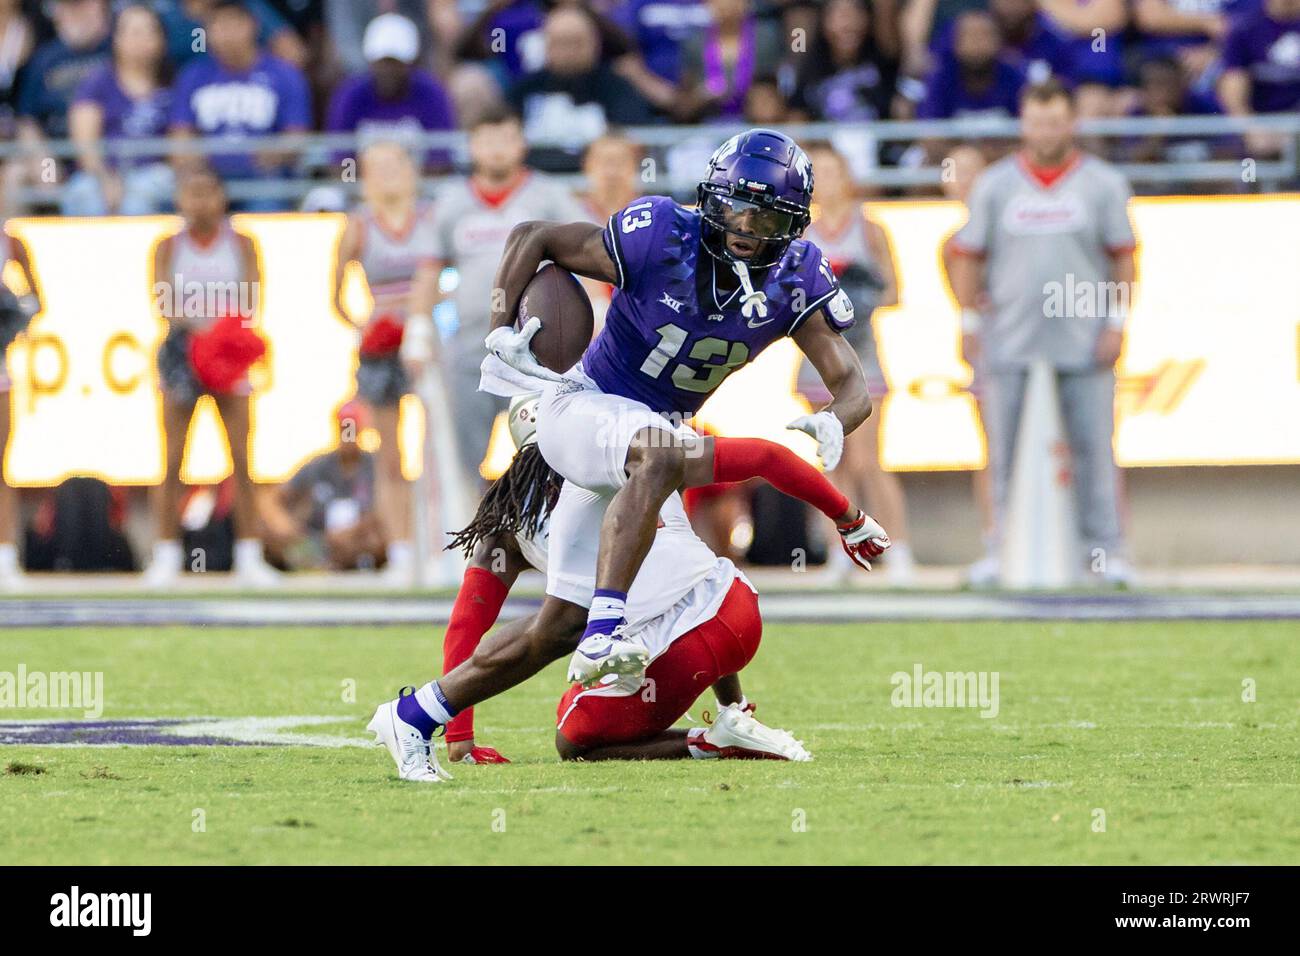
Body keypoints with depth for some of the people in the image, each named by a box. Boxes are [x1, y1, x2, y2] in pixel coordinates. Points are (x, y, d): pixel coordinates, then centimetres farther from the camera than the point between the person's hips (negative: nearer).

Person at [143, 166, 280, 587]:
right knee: (173, 460, -2)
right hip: (182, 347, 0)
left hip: (228, 352, 0)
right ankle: (166, 555, 3)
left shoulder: (240, 244, 4)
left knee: (242, 458, -4)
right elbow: (162, 303, -8)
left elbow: (251, 302, -4)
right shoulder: (170, 247, 3)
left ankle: (249, 556, -1)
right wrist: (194, 324, -27)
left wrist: (232, 327, -24)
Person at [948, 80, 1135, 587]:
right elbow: (968, 255, 10)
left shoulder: (1104, 183, 5)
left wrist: (1117, 323, -2)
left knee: (1093, 446, -3)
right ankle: (1006, 547, 10)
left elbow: (1122, 257, 5)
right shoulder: (993, 185, 7)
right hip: (1010, 345, 1)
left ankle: (1104, 548, 2)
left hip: (1084, 345, -1)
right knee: (1006, 450, 2)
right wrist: (969, 322, 4)